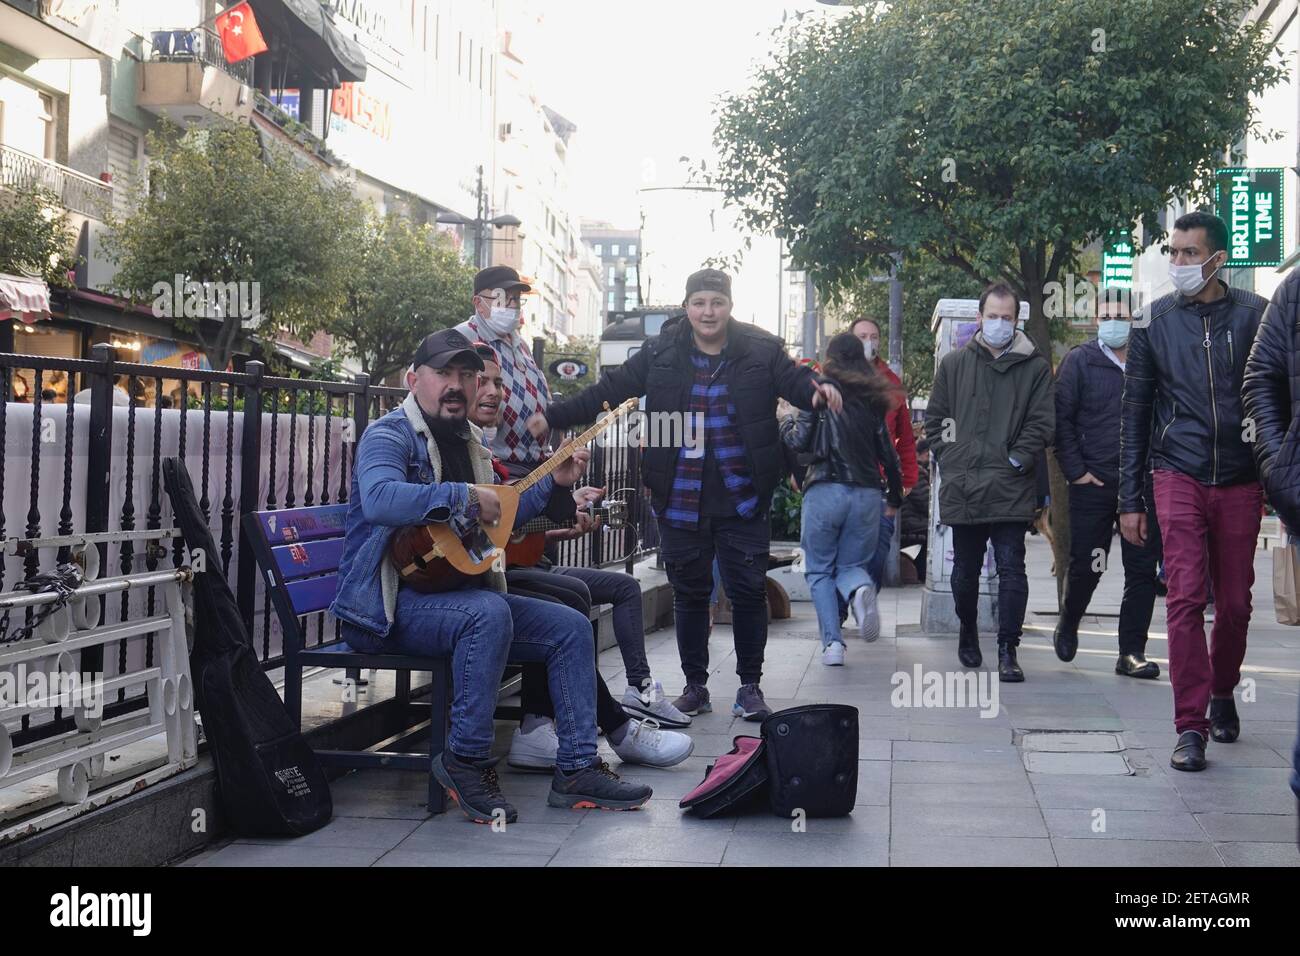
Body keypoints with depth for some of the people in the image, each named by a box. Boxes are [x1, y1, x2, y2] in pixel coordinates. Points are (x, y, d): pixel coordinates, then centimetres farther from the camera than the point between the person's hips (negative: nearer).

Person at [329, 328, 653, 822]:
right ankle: (466, 760, -22)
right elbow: (378, 499, -33)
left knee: (571, 628, 0)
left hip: (465, 591, 9)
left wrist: (554, 483, 17)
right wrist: (464, 497, -31)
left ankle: (577, 768, 2)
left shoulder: (469, 440, 16)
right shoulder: (388, 435, -11)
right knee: (488, 613, -36)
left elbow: (496, 517, 28)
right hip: (392, 604, -9)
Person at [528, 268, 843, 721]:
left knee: (749, 591, 2)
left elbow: (797, 380, -4)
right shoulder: (661, 353, 3)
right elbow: (608, 390, 5)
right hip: (681, 501, 1)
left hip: (742, 499, -1)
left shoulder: (761, 351, 1)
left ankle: (750, 687, 18)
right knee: (690, 594, 10)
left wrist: (821, 390, -29)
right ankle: (695, 686, 24)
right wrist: (553, 416, -1)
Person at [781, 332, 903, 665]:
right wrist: (895, 499, 23)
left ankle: (832, 642, -6)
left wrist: (784, 422, 15)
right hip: (867, 494, 3)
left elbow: (800, 440, -6)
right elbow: (888, 454, 11)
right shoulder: (872, 398, 11)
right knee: (851, 563, 16)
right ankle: (860, 588, -20)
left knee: (819, 571, 9)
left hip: (825, 491, -3)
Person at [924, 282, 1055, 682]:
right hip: (962, 488, 2)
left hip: (1010, 489, -2)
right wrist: (947, 459, 4)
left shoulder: (1034, 367, 4)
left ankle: (1008, 650, -1)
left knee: (1011, 569, -5)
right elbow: (935, 417, 14)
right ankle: (968, 633, 34)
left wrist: (1016, 461, -7)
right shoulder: (954, 363, 10)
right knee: (965, 570, 14)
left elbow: (1040, 423, 1)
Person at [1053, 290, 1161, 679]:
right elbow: (1061, 418, 0)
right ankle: (1068, 625, 32)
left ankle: (1132, 652, 10)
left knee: (1143, 571, 1)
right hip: (1093, 484, -2)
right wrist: (1075, 470, -7)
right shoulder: (1080, 362, 2)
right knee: (1085, 567, 5)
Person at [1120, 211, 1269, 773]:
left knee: (1235, 602, 9)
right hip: (1179, 478, -1)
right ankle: (1191, 726, -4)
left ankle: (1223, 694, 33)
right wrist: (1130, 499, 4)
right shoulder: (1154, 321, 4)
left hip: (1240, 481, 1)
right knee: (1185, 599, -9)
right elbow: (1135, 414, 7)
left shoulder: (1255, 315, 2)